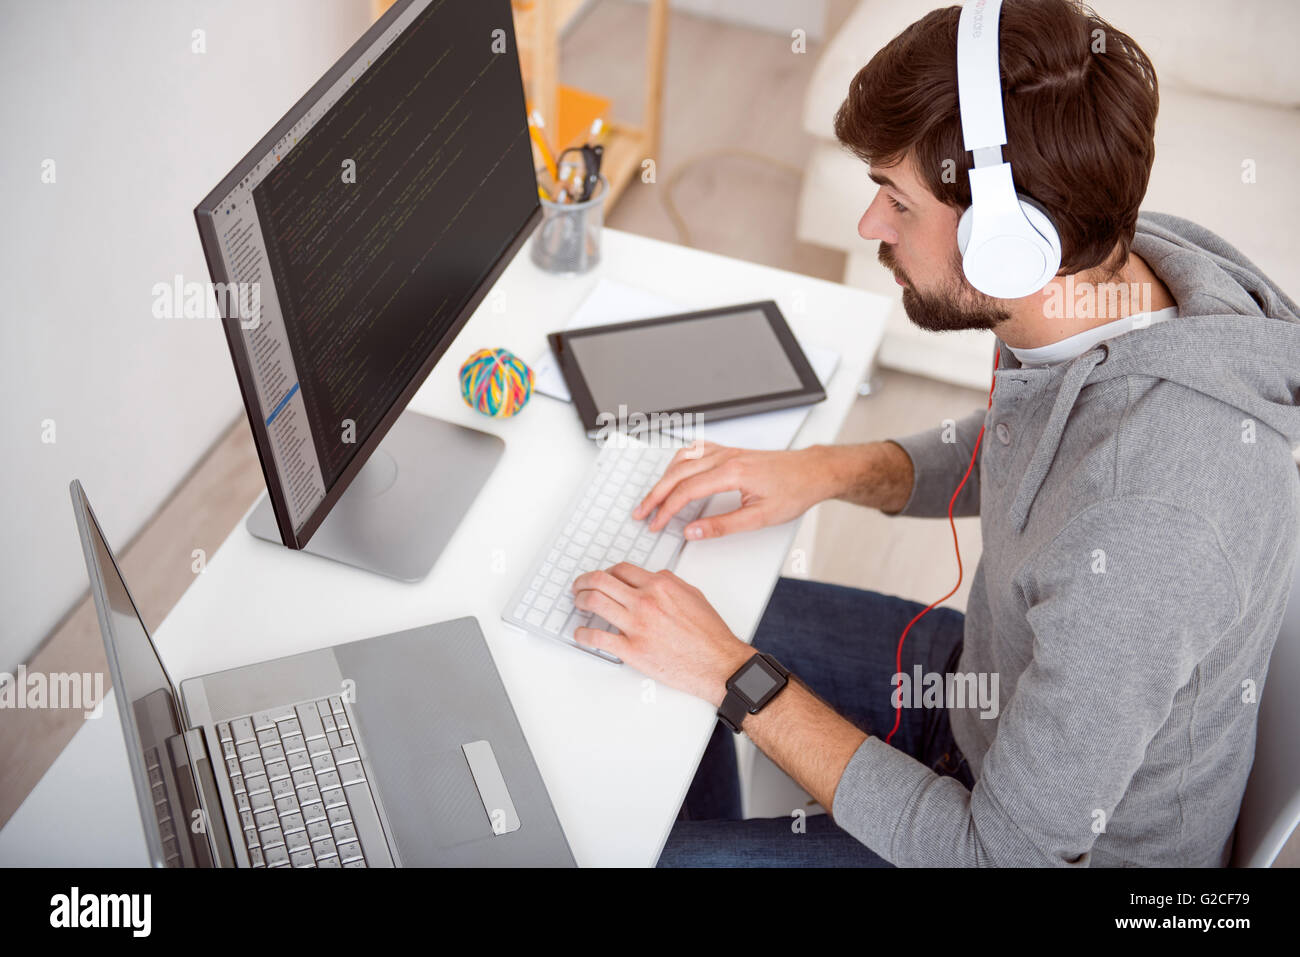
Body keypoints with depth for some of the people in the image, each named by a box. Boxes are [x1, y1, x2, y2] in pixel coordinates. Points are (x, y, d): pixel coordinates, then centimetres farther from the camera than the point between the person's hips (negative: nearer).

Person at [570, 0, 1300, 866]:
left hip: (1067, 843, -7)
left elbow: (1006, 849, -29)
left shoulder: (1141, 532, -41)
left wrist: (734, 677, -26)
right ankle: (714, 841, 41)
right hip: (1002, 682, 7)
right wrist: (828, 471, -6)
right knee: (689, 622, 15)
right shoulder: (1124, 267, -15)